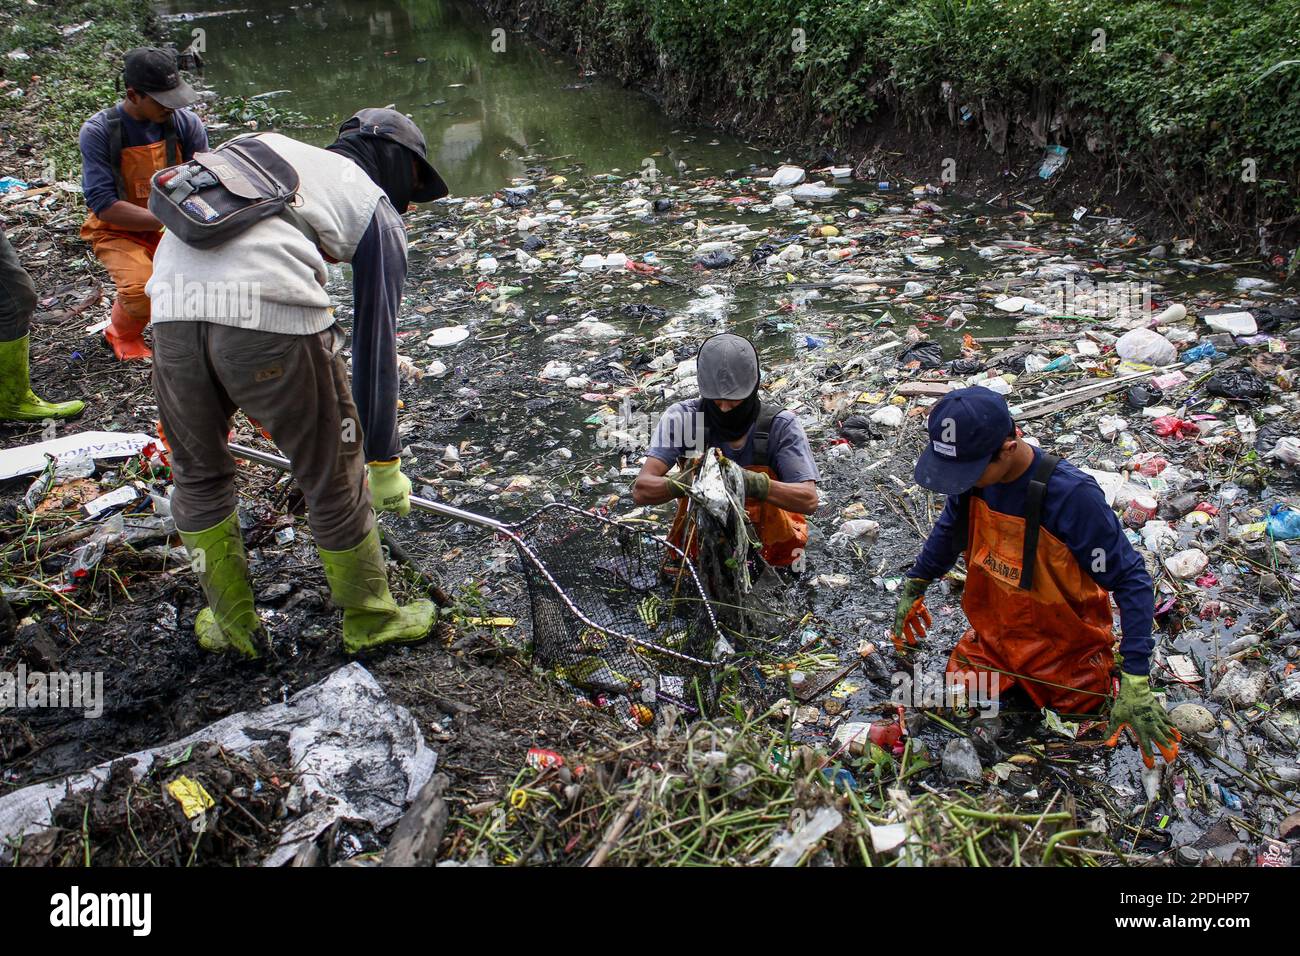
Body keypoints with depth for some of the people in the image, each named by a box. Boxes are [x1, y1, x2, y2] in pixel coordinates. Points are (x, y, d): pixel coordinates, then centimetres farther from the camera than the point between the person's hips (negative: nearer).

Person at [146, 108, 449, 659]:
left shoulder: (266, 147, 32)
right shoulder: (377, 211, 17)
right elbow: (376, 345, 15)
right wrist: (385, 462, 23)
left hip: (171, 312, 5)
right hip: (273, 318, -5)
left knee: (198, 473, 24)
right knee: (333, 477, 14)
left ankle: (231, 624, 40)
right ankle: (369, 621, 33)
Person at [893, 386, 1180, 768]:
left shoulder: (1071, 495, -35)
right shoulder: (971, 477, -17)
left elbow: (1131, 581, -27)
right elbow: (950, 528, 7)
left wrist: (1135, 682, -32)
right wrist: (913, 586, 13)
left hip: (1062, 651, -5)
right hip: (992, 635, 5)